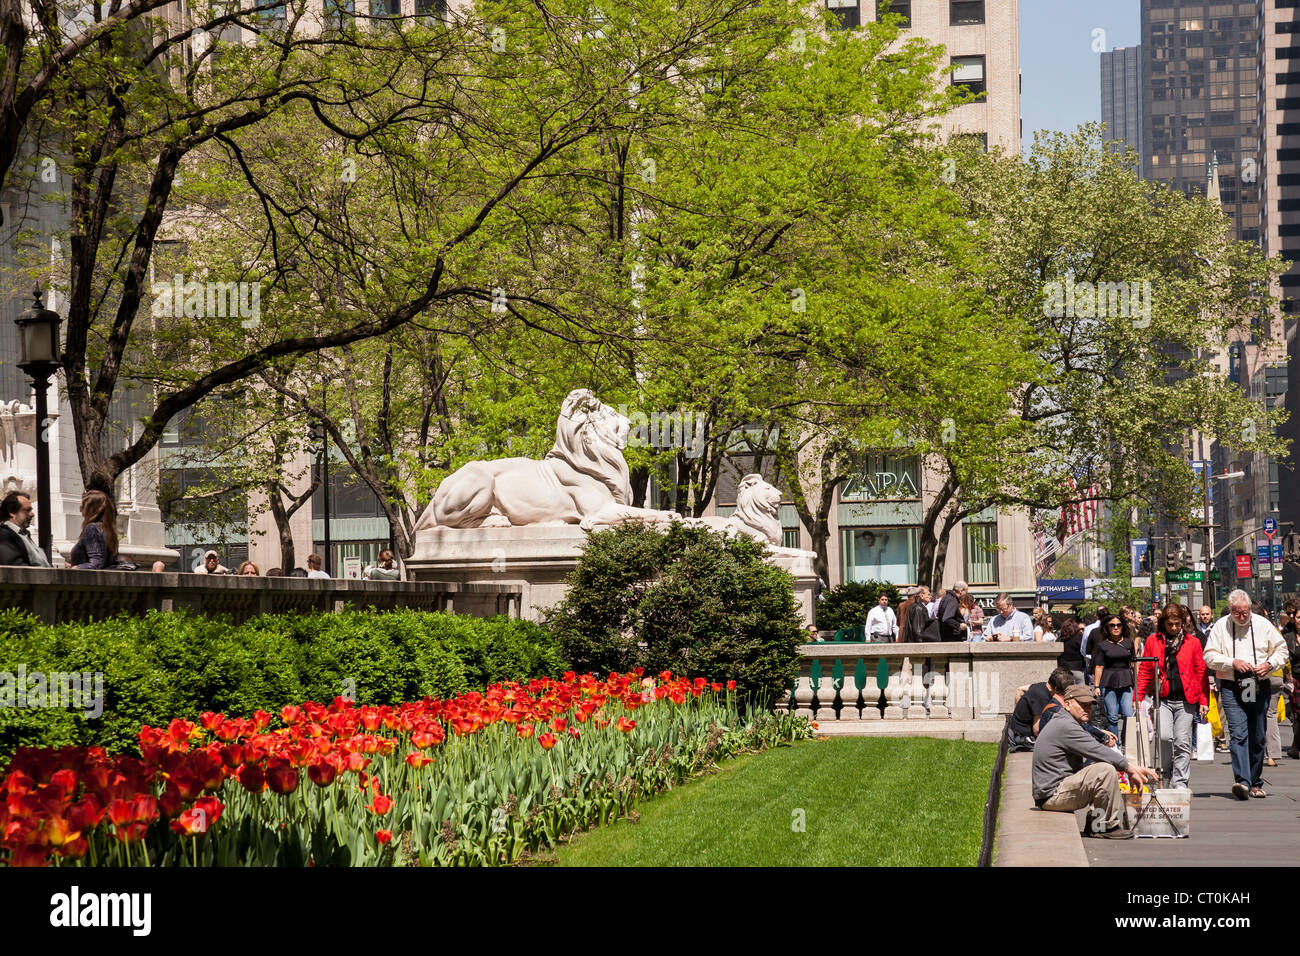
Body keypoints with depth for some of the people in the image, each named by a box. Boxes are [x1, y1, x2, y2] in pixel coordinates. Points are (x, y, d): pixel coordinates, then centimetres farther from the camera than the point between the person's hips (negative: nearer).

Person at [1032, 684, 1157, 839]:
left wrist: (1131, 768, 5)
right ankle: (1110, 826, -12)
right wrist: (1130, 767, -13)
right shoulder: (1065, 726, -15)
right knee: (1106, 771, -24)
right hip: (1052, 795, -11)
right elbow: (1097, 751, -19)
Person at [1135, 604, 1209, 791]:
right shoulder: (1153, 641, 7)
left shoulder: (1193, 642, 7)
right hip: (1163, 699, 0)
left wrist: (1204, 700, 2)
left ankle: (1180, 782, 7)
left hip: (1186, 700, 0)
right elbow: (1144, 671, 9)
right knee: (1165, 737, -15)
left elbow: (1201, 672, 7)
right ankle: (1165, 774, 8)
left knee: (1183, 742, -2)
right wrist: (1138, 697, 1)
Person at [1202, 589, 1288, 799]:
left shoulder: (1262, 624, 6)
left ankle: (1255, 783, 19)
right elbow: (1209, 656, 1)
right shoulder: (1220, 626, 2)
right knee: (1238, 734, -16)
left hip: (1259, 687, 2)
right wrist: (1232, 663, -14)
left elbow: (1281, 650, 13)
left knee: (1258, 737, 7)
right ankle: (1242, 781, -26)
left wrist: (1269, 664, -6)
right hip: (1231, 688, -2)